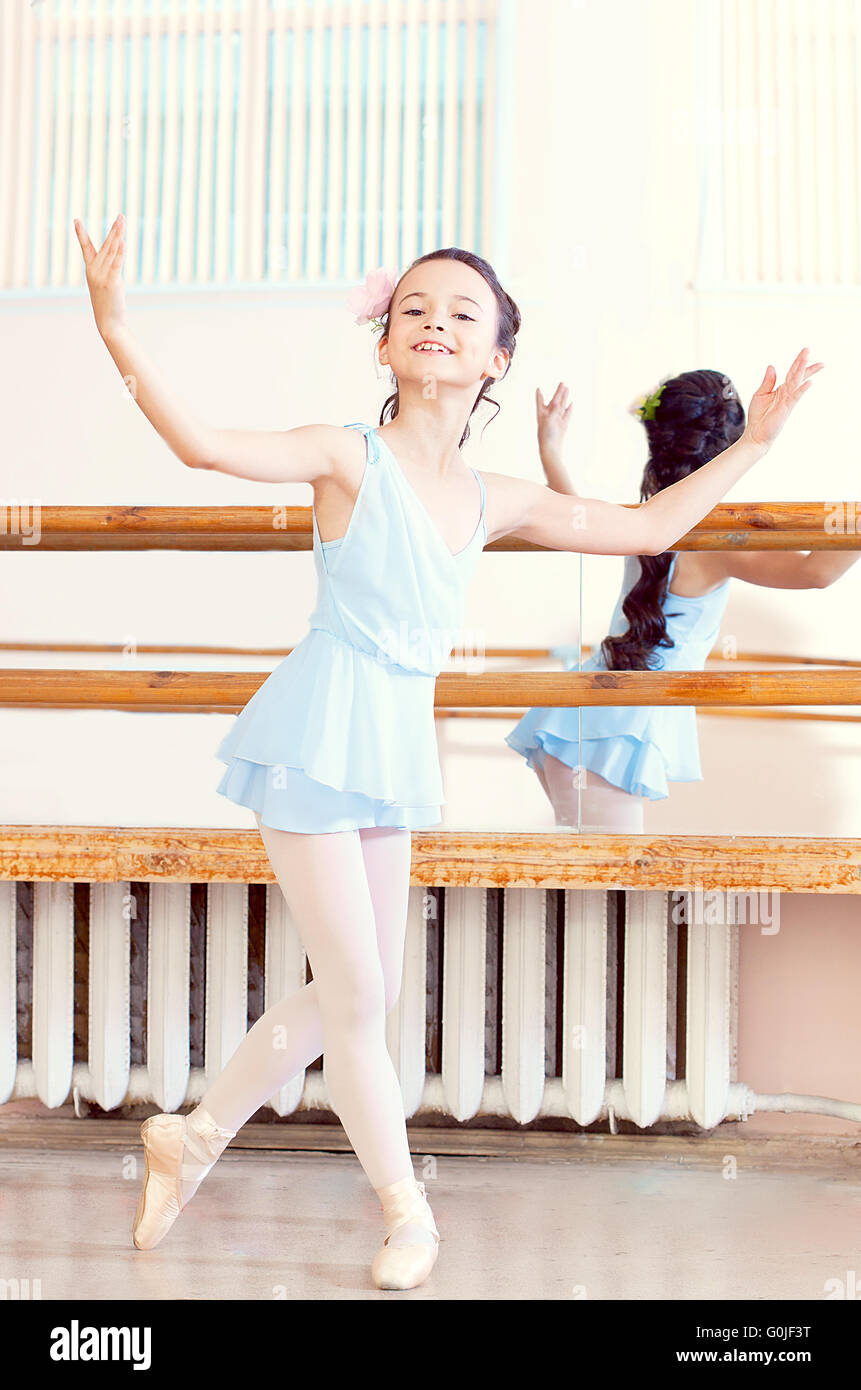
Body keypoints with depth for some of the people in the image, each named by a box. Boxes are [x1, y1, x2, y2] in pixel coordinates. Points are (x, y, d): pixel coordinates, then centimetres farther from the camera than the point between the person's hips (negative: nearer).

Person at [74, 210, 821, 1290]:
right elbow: (203, 443, -21)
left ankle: (192, 1135, 31)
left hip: (397, 746, 7)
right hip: (321, 733, -7)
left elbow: (648, 528, 17)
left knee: (357, 993, 12)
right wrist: (114, 327, -31)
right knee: (356, 995, -2)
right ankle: (404, 1210, 19)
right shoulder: (349, 456, -8)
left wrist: (752, 442, 17)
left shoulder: (493, 501, 8)